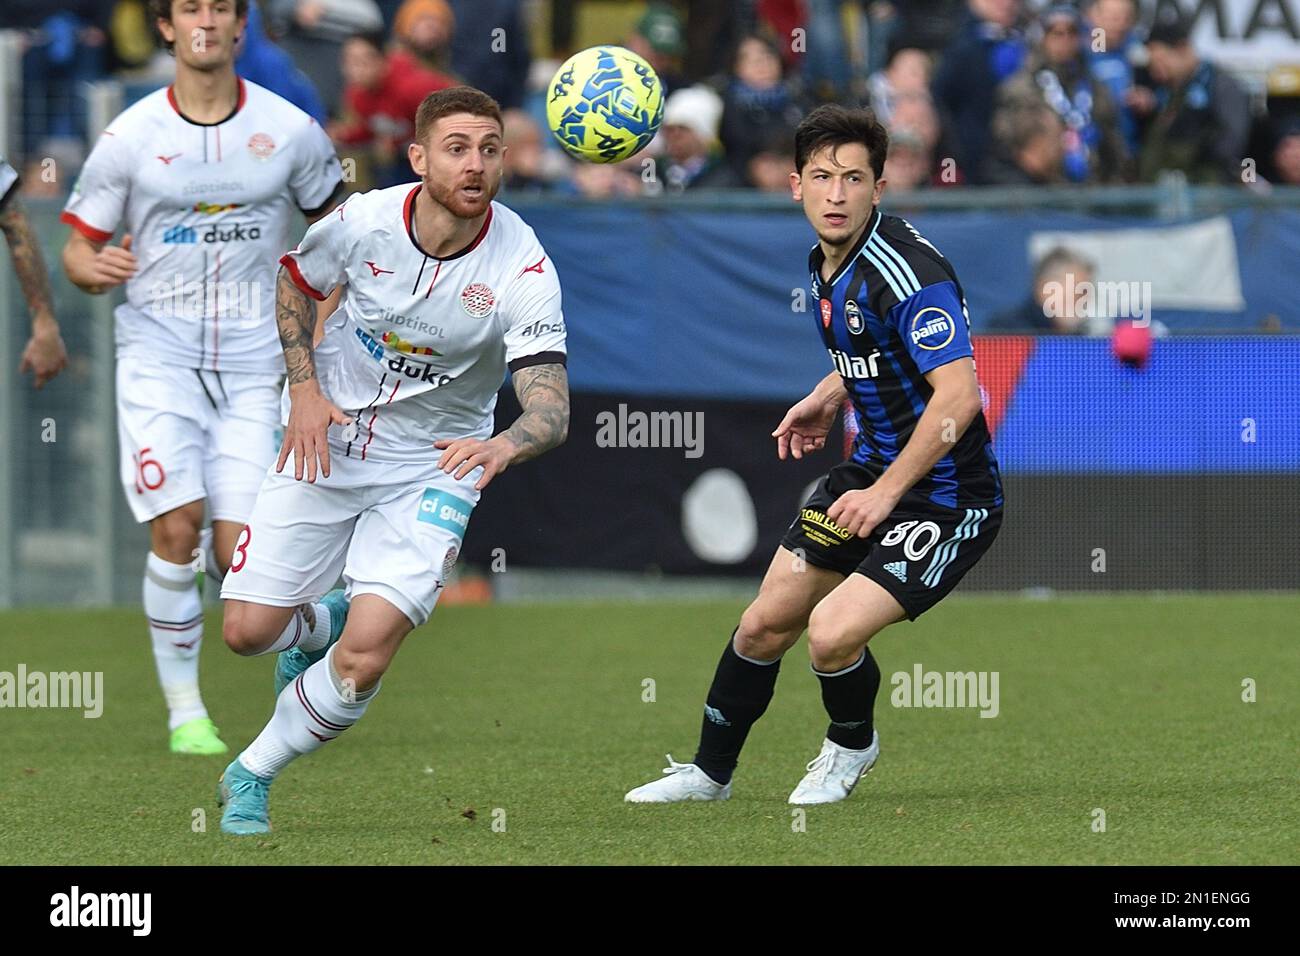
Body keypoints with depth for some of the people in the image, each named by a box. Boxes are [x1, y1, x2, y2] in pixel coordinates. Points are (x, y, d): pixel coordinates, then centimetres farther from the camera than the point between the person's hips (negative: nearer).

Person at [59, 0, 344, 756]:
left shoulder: (290, 131, 2)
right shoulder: (130, 136, -1)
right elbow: (78, 245, 5)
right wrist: (93, 269, -18)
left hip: (251, 360, 1)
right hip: (159, 350, -1)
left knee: (239, 551, -9)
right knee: (176, 526, -15)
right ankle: (184, 708, -2)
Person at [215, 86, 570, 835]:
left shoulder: (524, 270, -21)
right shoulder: (365, 220, -14)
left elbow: (552, 407, -27)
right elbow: (294, 281, 9)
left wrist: (506, 445, -49)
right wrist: (305, 388, -4)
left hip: (430, 470, -2)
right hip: (328, 439, 2)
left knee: (366, 655, -17)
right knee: (248, 630, -1)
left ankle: (252, 778, 7)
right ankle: (314, 630, 36)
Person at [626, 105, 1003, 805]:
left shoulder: (905, 269, -25)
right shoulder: (827, 262, 3)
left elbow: (957, 395, -30)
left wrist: (884, 494, -27)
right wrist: (829, 397, 12)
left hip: (946, 495, -9)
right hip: (874, 468, 9)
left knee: (834, 633, -21)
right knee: (765, 624, 12)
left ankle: (851, 745, 12)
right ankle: (709, 773, 34)